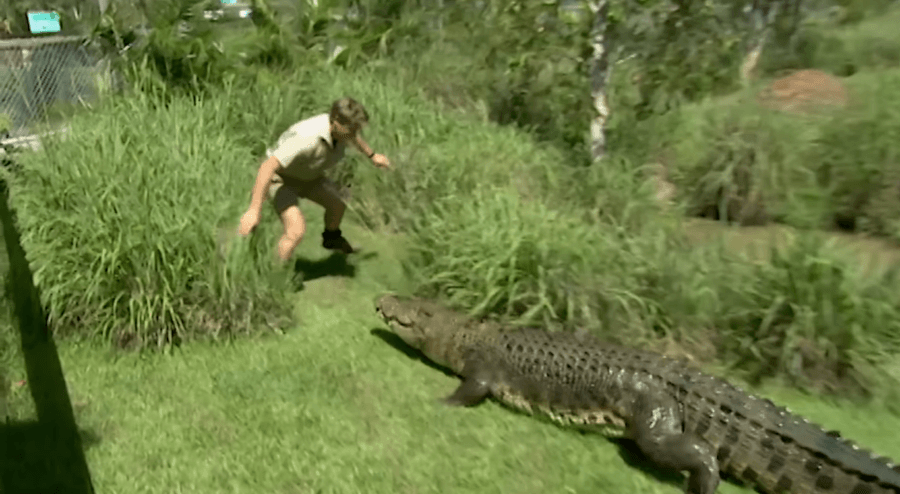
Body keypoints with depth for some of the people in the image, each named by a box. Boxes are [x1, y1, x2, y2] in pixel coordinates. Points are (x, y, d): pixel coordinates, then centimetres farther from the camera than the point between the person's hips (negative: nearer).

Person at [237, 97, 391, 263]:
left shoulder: (341, 126, -19)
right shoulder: (306, 137, -43)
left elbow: (353, 137, 9)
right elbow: (268, 167, -45)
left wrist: (372, 155, 21)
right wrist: (253, 210, -48)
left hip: (306, 174, 8)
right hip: (279, 177, -8)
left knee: (338, 204, 19)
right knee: (297, 230, -25)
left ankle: (331, 238, 53)